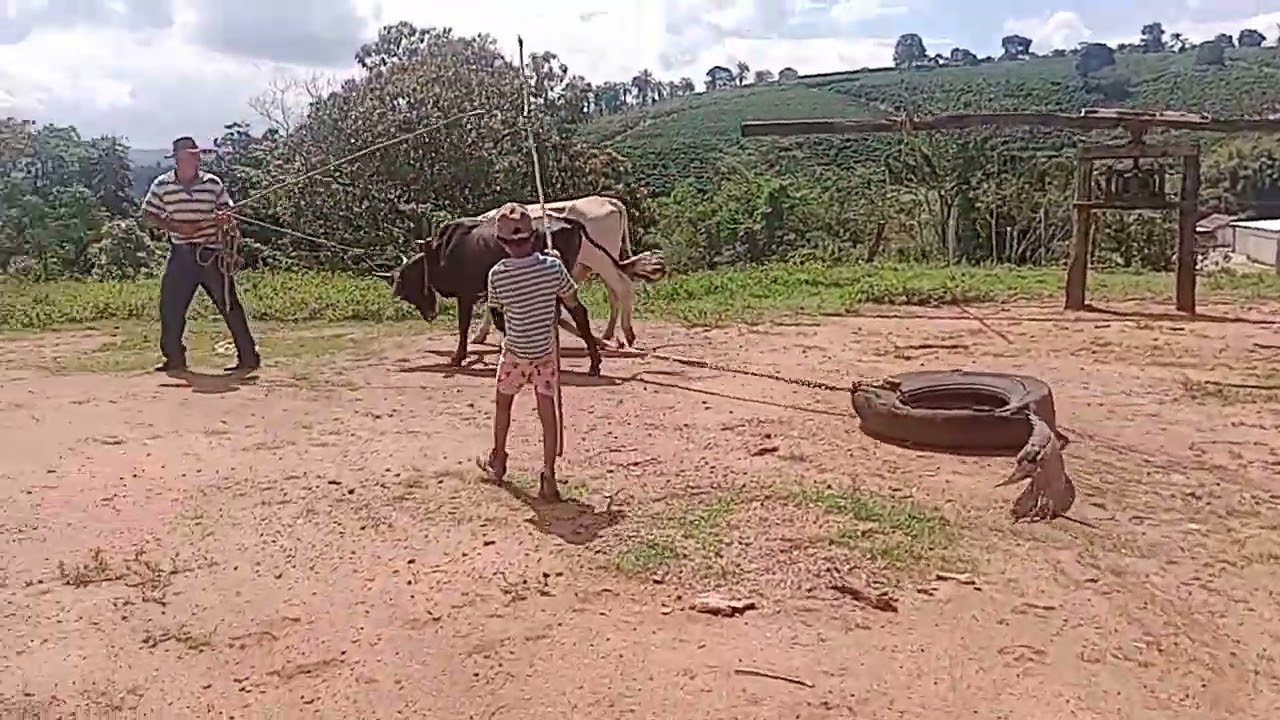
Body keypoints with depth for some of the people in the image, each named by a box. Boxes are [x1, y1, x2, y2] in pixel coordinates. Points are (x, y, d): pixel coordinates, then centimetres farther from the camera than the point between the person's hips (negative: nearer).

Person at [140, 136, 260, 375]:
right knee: (170, 307, 5)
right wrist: (177, 227, -11)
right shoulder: (162, 185, 0)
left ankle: (249, 357, 1)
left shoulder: (213, 183, 0)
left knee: (229, 305, -4)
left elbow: (227, 211, 9)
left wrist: (225, 218, -16)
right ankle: (174, 359, 20)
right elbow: (148, 214, 1)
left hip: (211, 254, -2)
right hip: (181, 254, 2)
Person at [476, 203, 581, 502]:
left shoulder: (497, 275, -15)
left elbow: (500, 308, 3)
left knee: (503, 404, 22)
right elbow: (572, 300, 0)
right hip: (546, 352, 0)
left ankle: (497, 462, 40)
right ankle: (549, 478, 3)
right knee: (547, 411, 5)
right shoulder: (553, 266, -14)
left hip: (515, 352, 0)